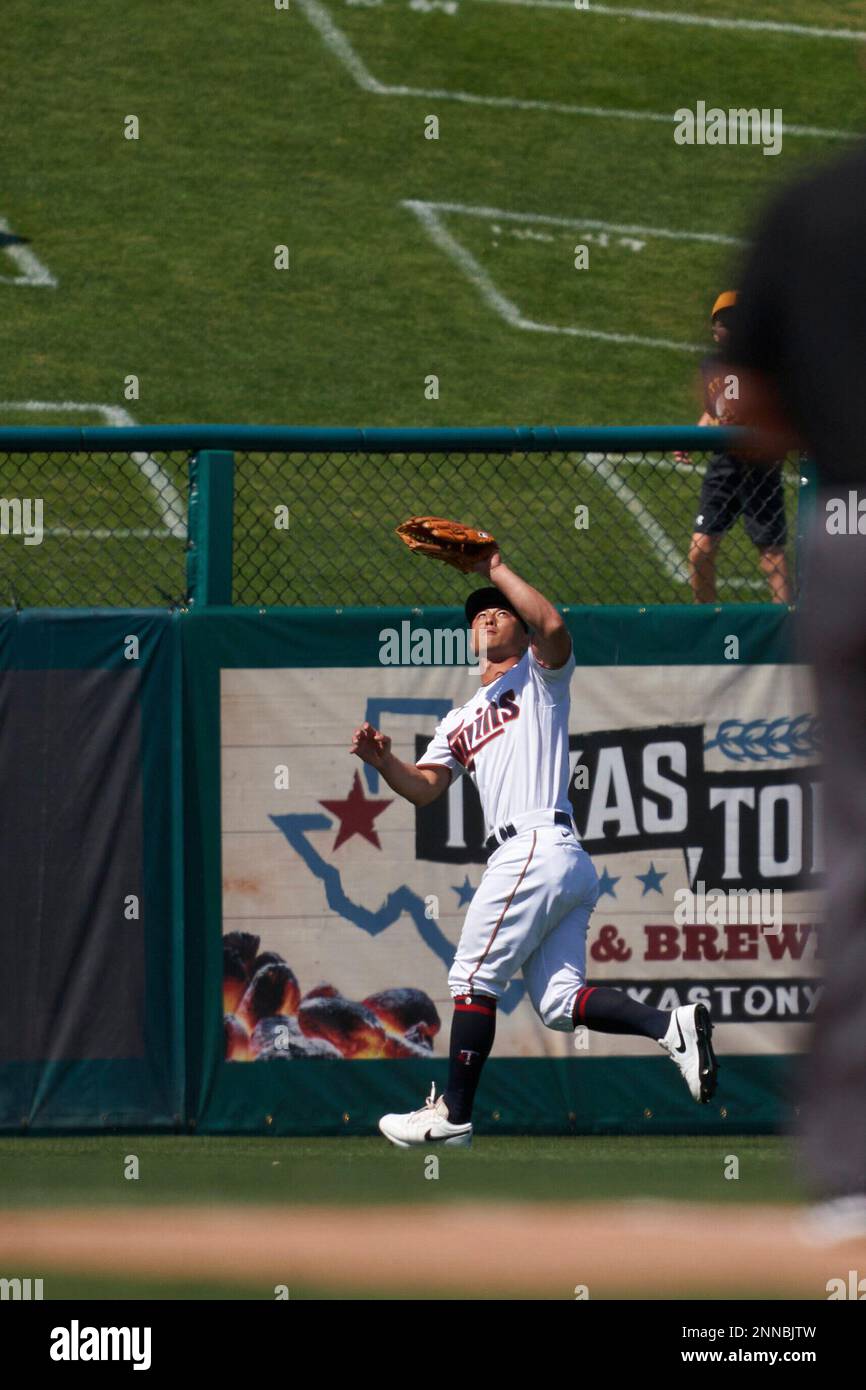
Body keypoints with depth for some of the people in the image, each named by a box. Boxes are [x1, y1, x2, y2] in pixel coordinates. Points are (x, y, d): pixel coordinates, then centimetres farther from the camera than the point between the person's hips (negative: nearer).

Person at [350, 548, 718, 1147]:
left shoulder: (539, 677, 10)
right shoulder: (460, 723, 31)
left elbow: (553, 626, -14)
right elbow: (423, 788, 19)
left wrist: (496, 570, -8)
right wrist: (383, 760, -1)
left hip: (537, 846, -9)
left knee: (473, 979, -6)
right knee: (559, 1003, -3)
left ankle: (453, 1114, -3)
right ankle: (672, 1025, -12)